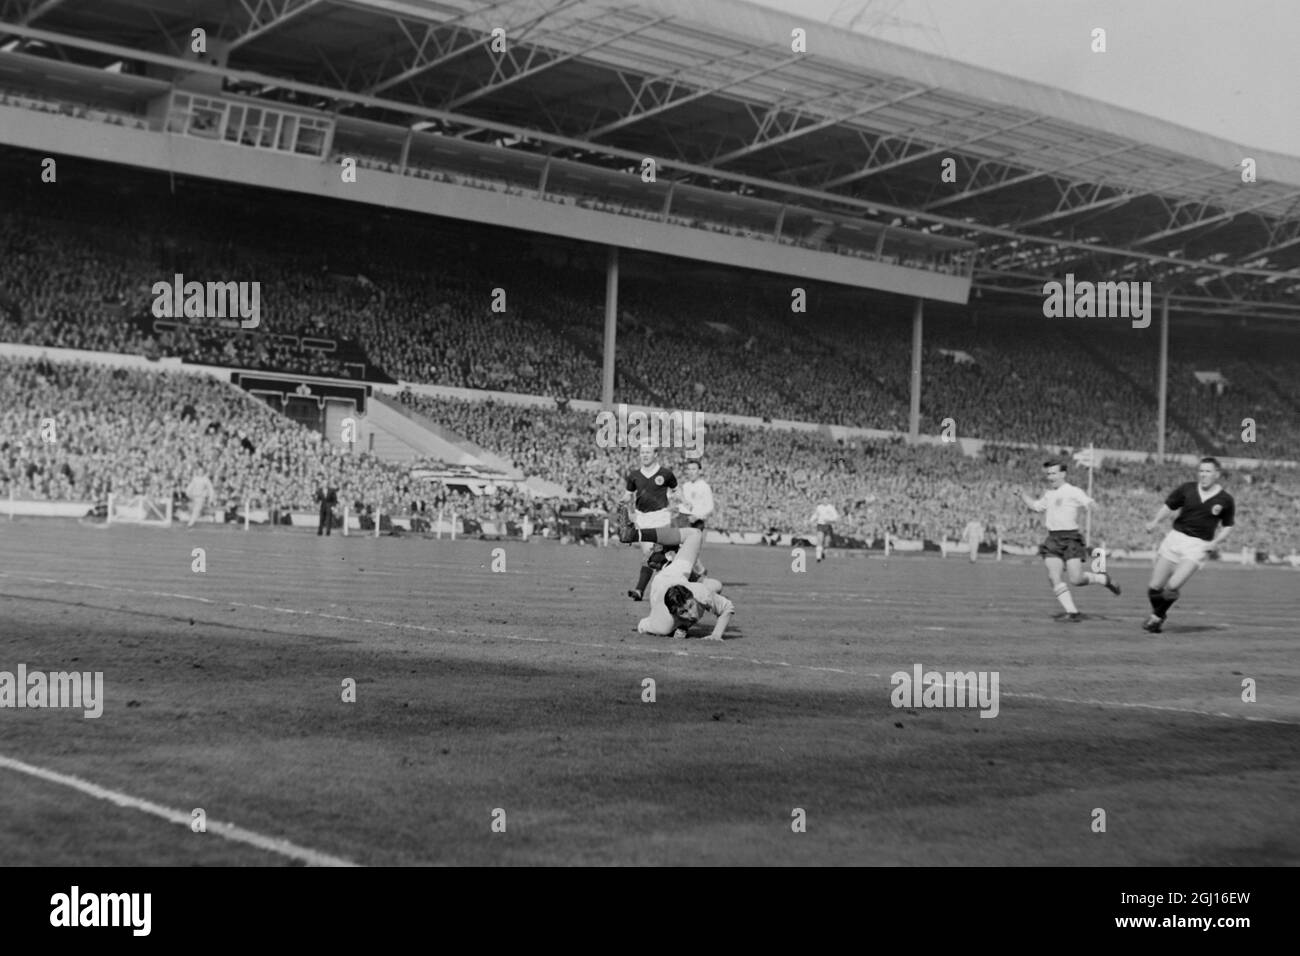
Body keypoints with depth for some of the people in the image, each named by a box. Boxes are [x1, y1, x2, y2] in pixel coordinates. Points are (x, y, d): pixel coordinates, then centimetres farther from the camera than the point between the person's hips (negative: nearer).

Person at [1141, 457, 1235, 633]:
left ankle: (1157, 616, 7)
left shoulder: (1225, 500, -1)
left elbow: (1228, 526, 10)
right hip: (1175, 538, 2)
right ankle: (1157, 614, 30)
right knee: (1155, 587, 1)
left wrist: (1215, 542, -6)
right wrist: (1155, 521, -11)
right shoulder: (1186, 489, 1)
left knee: (1173, 586, -19)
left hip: (1198, 545, -2)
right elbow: (1168, 506, 8)